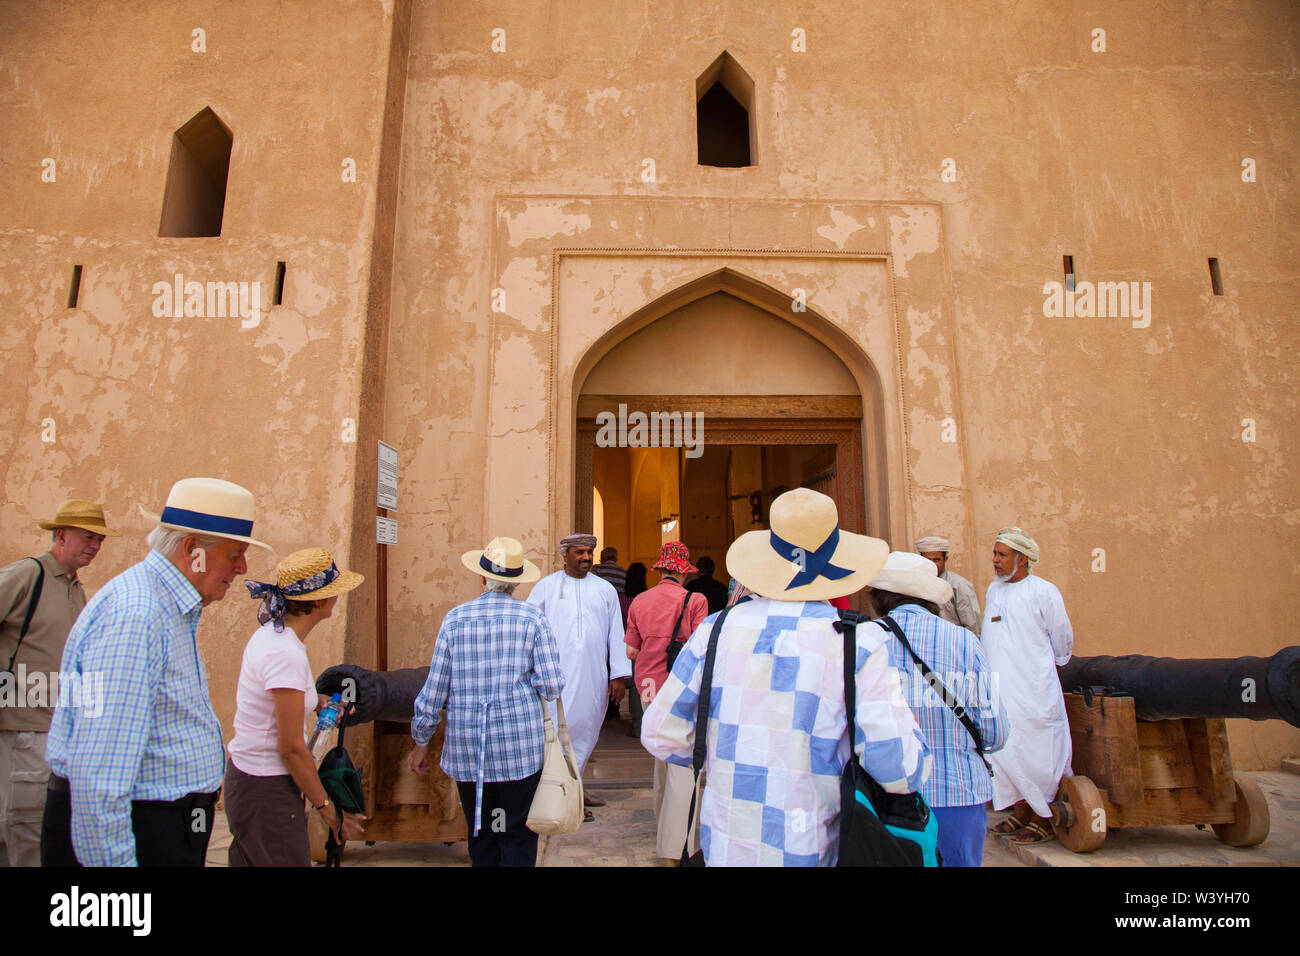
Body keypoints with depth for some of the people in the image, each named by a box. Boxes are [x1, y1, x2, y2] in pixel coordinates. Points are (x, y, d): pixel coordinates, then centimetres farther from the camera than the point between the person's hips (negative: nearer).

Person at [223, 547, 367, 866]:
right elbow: (291, 747, -22)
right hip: (266, 793, -9)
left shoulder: (269, 634, 2)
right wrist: (325, 806, -12)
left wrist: (317, 702, 13)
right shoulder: (287, 655, -26)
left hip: (245, 777, 9)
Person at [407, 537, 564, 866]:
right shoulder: (532, 619, -6)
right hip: (520, 750, -2)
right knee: (518, 841, 9)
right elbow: (552, 687, -9)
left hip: (466, 751, 2)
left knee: (481, 841, 16)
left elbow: (434, 690, 2)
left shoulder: (455, 619, -1)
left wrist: (421, 743, 14)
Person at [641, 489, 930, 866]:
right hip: (809, 851, -2)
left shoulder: (716, 630, -5)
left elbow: (659, 733, -2)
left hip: (724, 848, 2)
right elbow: (900, 769, -16)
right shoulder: (859, 642, -12)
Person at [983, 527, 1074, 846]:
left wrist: (1045, 671, 12)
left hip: (1033, 691, -6)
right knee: (1004, 751, 10)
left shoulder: (1043, 592, -7)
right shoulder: (993, 590, 11)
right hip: (998, 691, 6)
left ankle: (1044, 820, 13)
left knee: (1036, 754, 1)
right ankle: (1020, 812, 23)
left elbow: (1062, 643, 2)